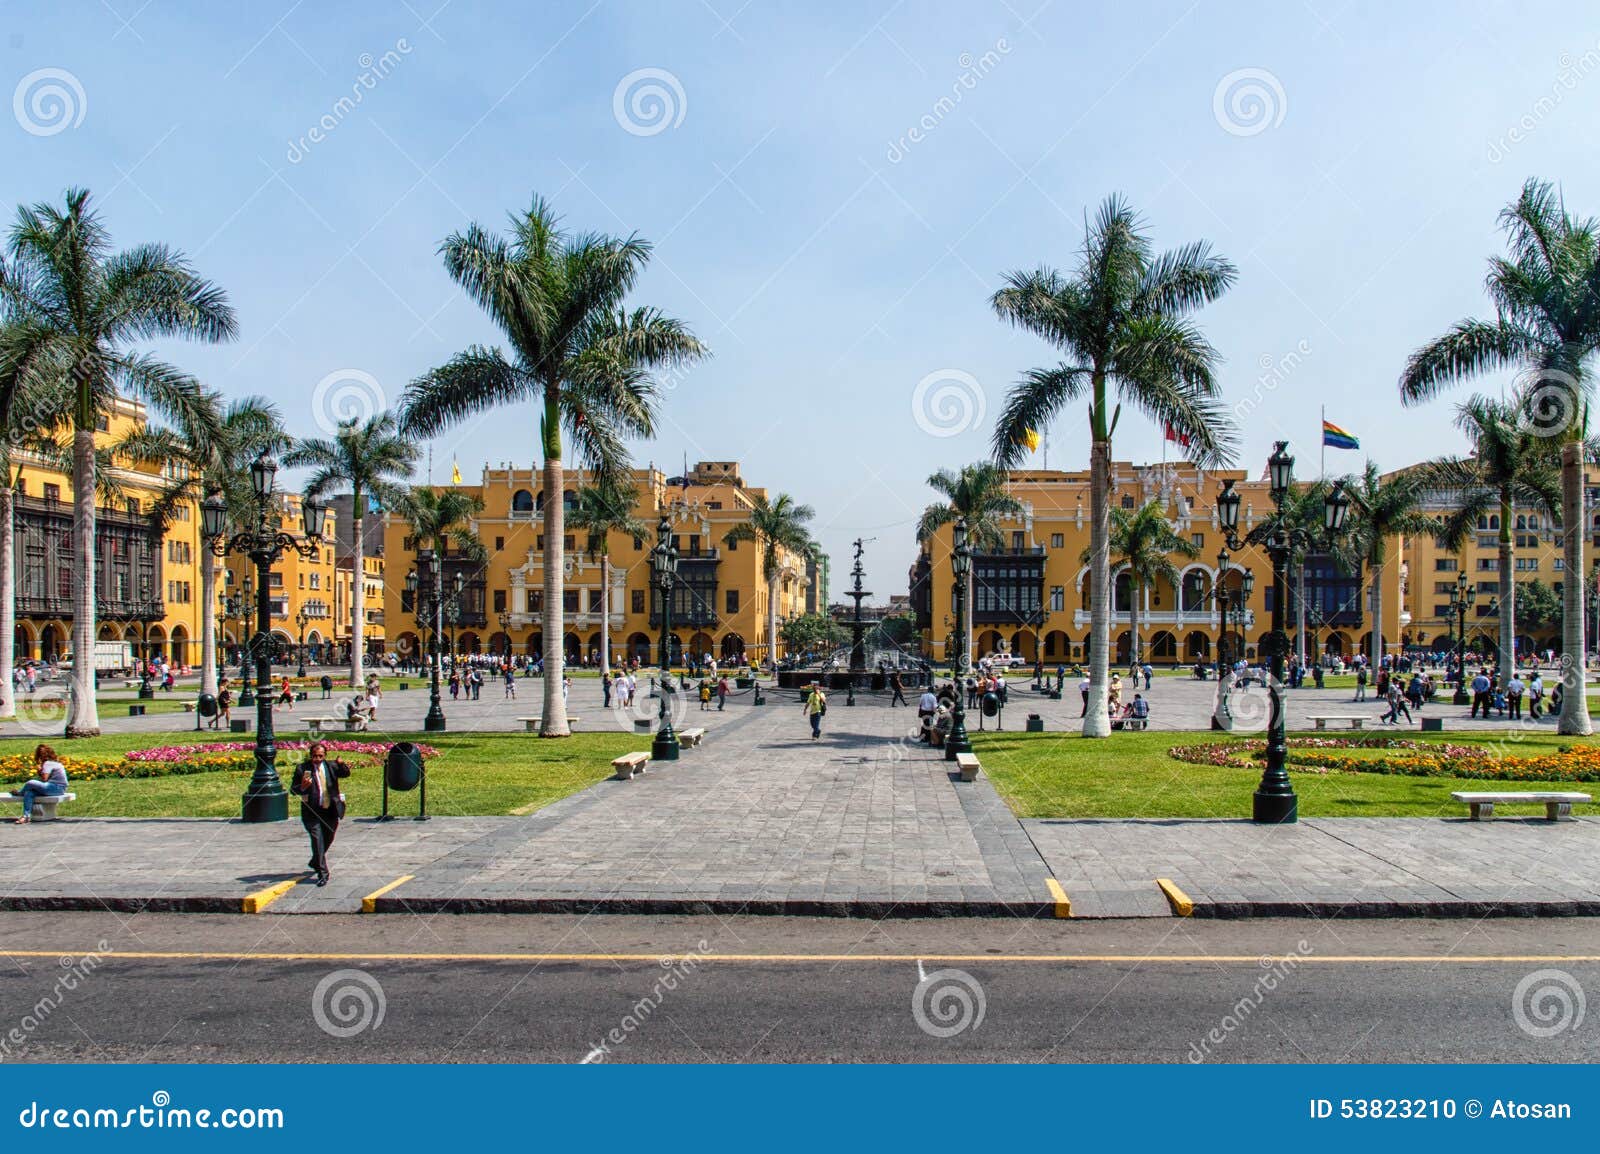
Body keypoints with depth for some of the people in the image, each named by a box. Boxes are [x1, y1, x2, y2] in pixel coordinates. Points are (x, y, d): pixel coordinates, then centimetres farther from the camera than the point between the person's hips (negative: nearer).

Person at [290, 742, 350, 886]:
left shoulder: (331, 766, 3)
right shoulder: (303, 769, -4)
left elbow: (346, 774, -8)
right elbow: (293, 789, -4)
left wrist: (341, 764, -29)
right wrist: (302, 787, -26)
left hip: (330, 811, 4)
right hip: (312, 812, -4)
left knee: (328, 840, 18)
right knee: (318, 840, -10)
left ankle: (315, 862, 44)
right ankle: (322, 874, -5)